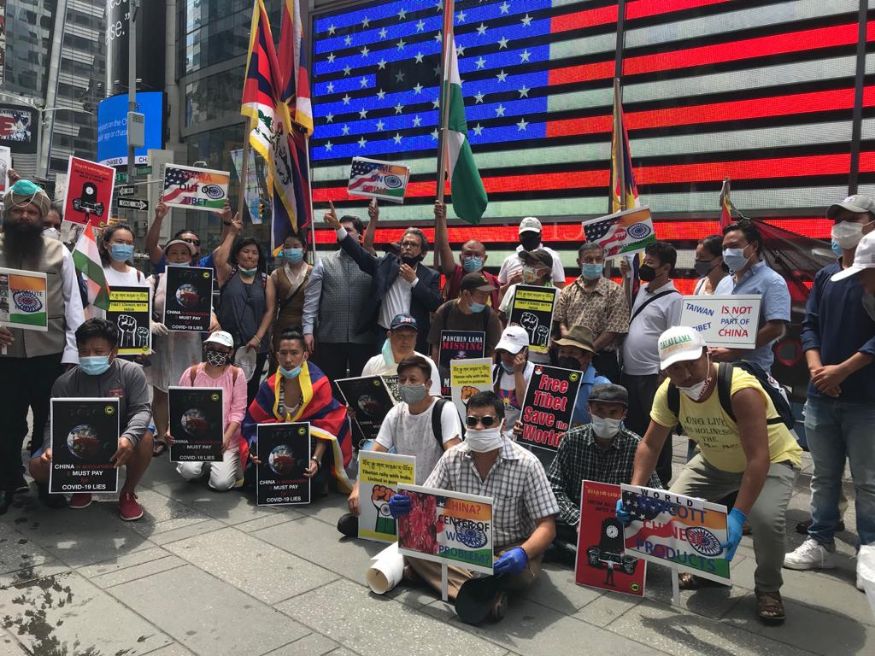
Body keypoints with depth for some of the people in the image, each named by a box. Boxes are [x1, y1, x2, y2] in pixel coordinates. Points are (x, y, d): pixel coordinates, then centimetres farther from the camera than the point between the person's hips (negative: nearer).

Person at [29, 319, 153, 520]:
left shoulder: (131, 372, -14)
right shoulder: (64, 383, -9)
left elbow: (141, 410, -21)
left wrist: (129, 437, -42)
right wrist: (50, 448, -33)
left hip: (118, 444, -2)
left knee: (144, 439, -34)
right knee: (39, 465, -20)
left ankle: (128, 493, -7)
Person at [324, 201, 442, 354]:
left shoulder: (431, 276, 4)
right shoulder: (386, 264, 7)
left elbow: (436, 305, -8)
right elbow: (360, 254, -4)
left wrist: (414, 280, -11)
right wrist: (338, 226, -14)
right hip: (384, 336, 1)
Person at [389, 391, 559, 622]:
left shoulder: (526, 464, -14)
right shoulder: (452, 458, -4)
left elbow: (547, 525, -15)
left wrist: (523, 552, -36)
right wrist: (404, 506, -27)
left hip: (508, 550, -3)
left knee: (522, 571, -36)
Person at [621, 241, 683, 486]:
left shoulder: (673, 299, -11)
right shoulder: (642, 291, 12)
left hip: (653, 375, -8)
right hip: (629, 372, 8)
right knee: (631, 426, 17)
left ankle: (660, 480, 16)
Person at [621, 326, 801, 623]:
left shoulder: (741, 389, -38)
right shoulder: (668, 393, -19)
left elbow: (758, 459, -39)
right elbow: (650, 445, -11)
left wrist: (737, 515, -45)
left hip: (773, 459, -5)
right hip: (716, 462, 6)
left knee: (766, 519, -30)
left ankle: (768, 589, 1)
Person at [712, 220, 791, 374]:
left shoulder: (771, 281, -6)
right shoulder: (724, 282, 15)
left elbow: (776, 328, -17)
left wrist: (733, 352, -19)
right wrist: (709, 349, -2)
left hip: (751, 368, -6)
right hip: (718, 364, 6)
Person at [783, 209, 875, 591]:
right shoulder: (825, 276, 12)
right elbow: (809, 325, 9)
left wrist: (842, 370, -15)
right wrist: (815, 366, -6)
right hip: (820, 394, 5)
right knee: (823, 475, 13)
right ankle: (820, 544, 23)